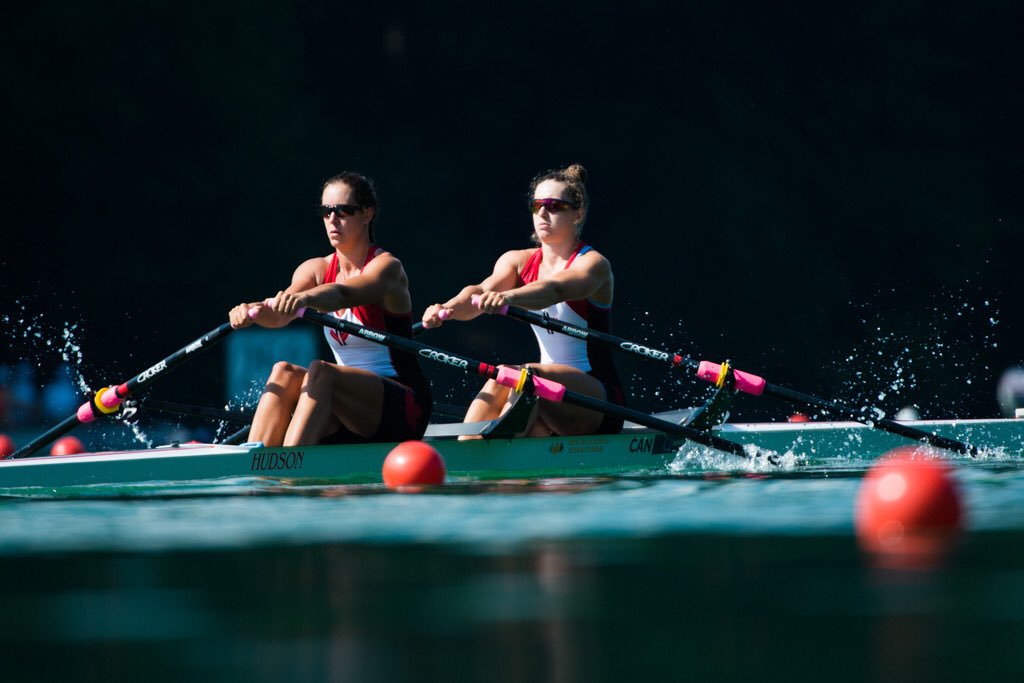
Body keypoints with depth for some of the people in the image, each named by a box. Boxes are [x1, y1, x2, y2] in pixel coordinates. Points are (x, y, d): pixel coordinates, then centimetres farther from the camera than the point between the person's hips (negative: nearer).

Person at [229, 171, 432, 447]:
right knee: (283, 372, -21)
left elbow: (344, 294, -32)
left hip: (405, 406, -6)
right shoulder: (317, 269, 8)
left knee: (320, 371, -31)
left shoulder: (387, 267, -8)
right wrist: (254, 310, -36)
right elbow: (278, 315, -12)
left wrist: (304, 299, -53)